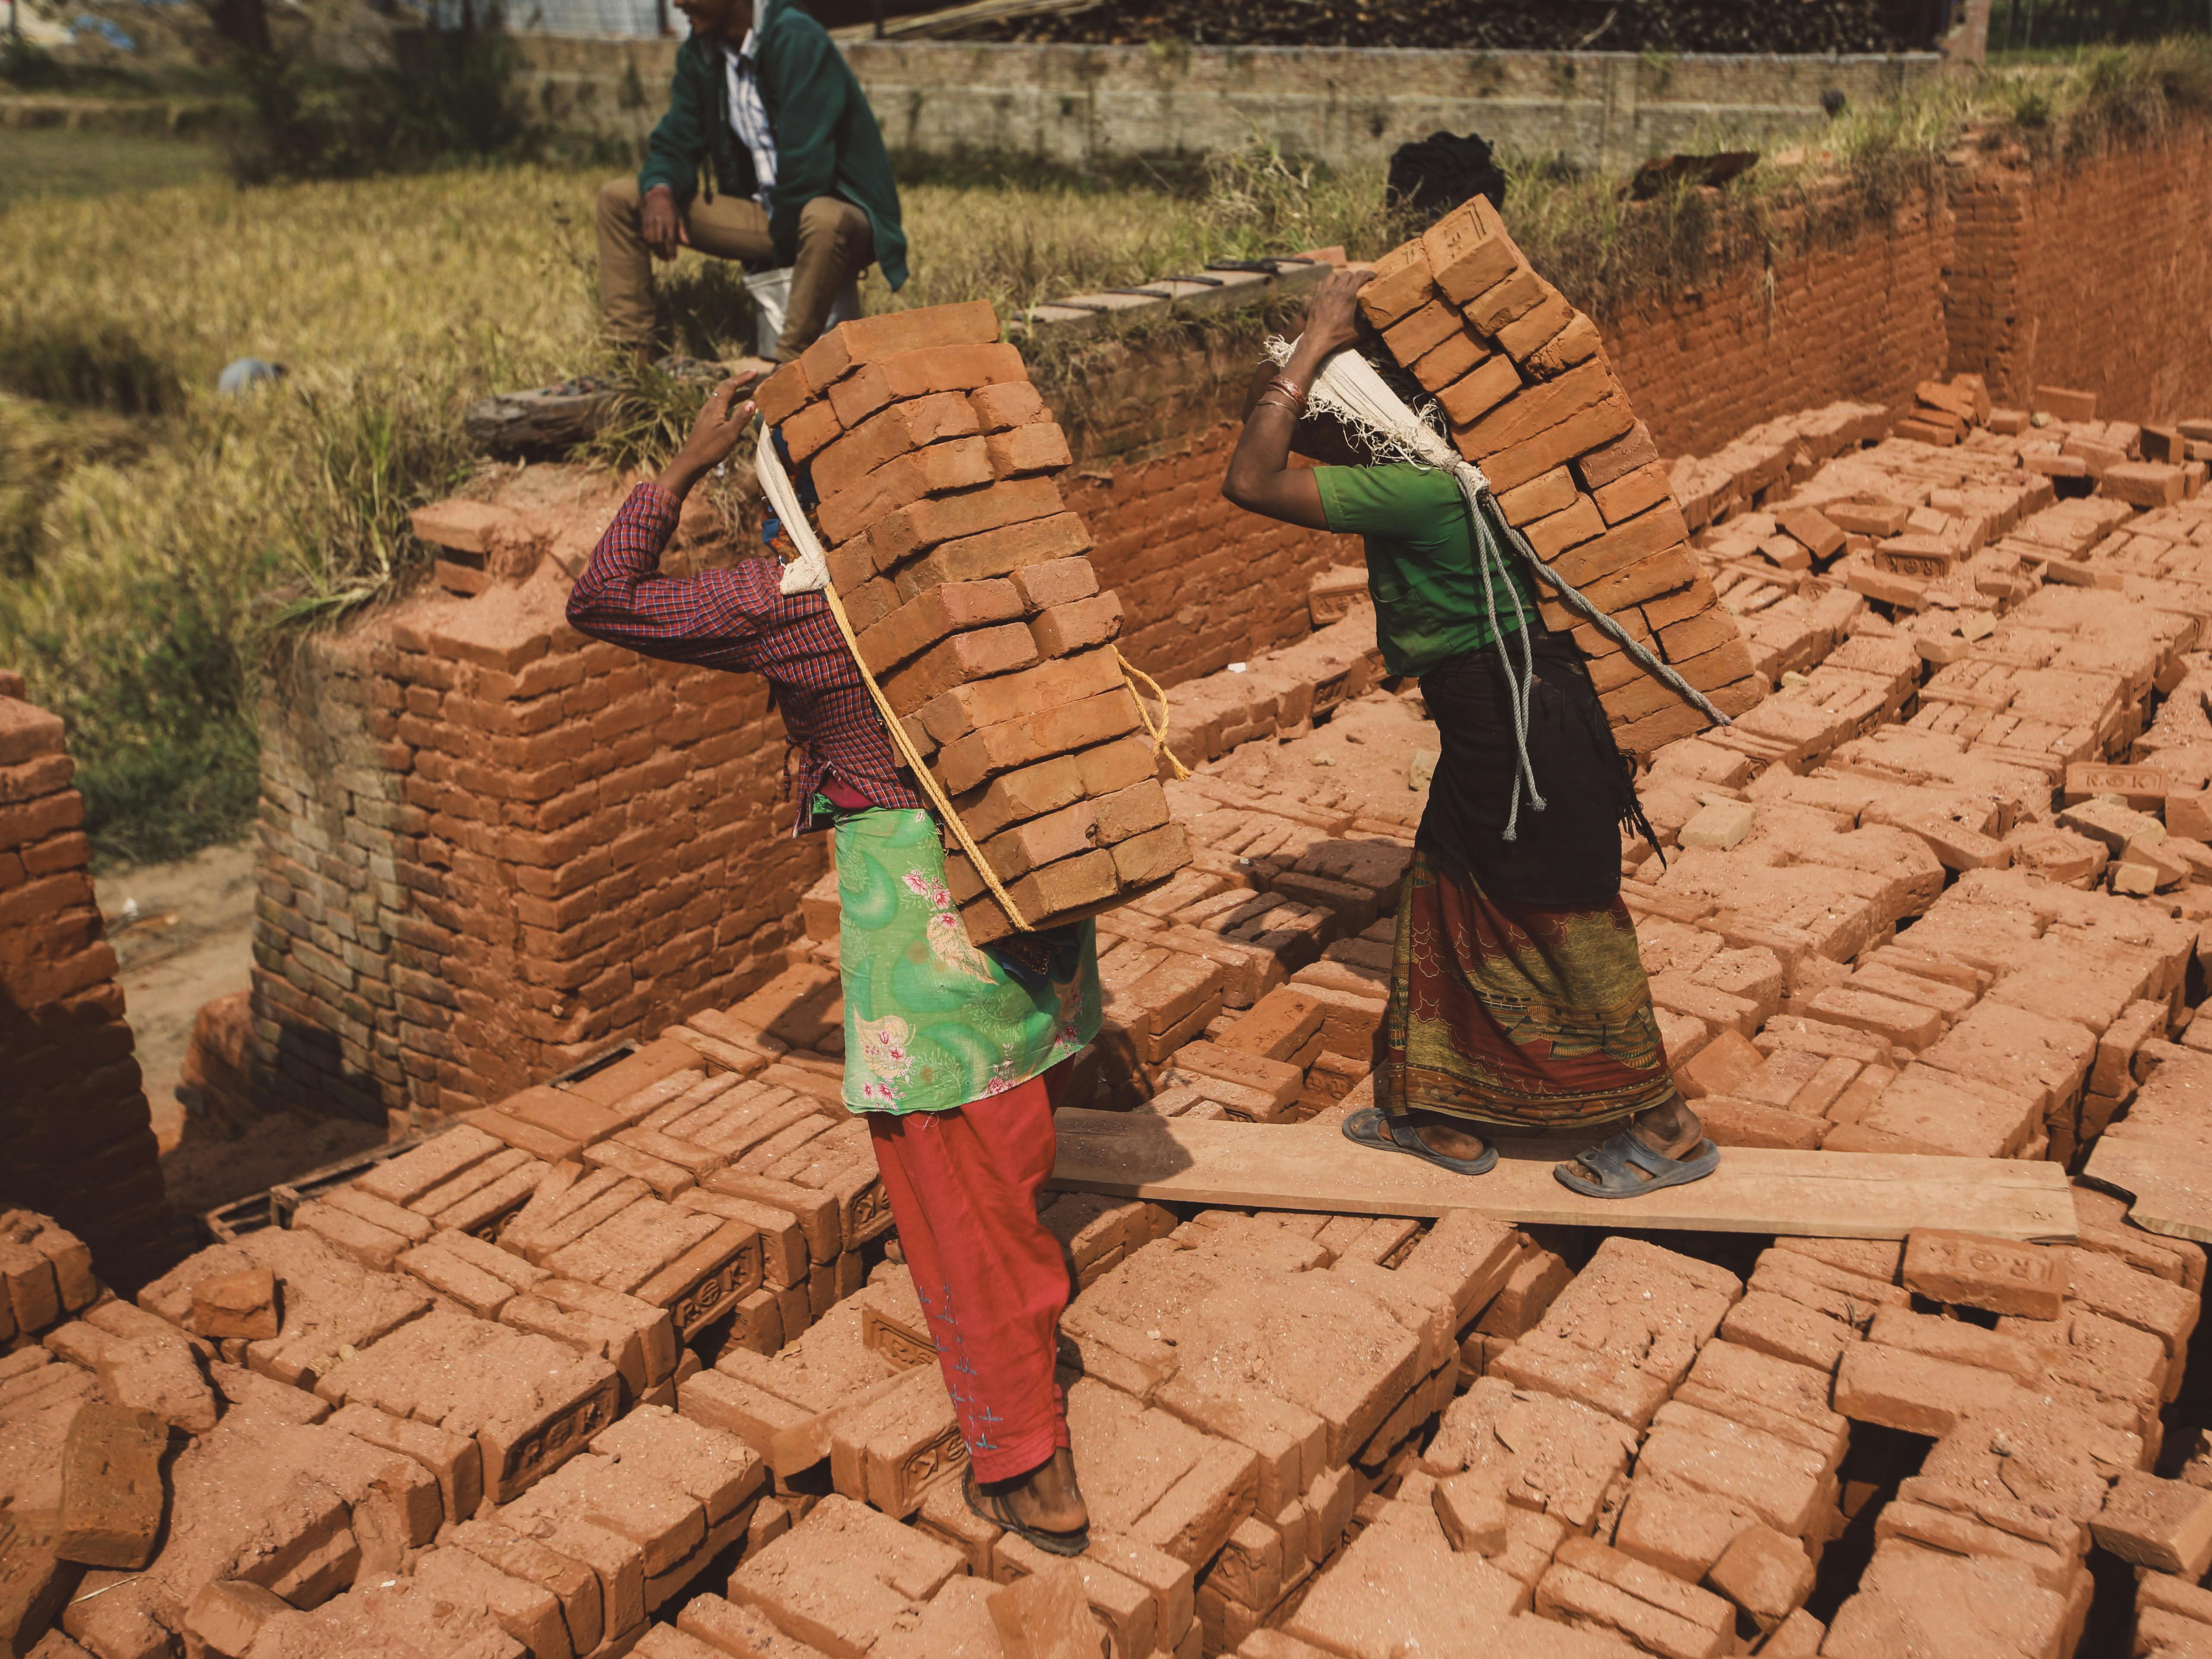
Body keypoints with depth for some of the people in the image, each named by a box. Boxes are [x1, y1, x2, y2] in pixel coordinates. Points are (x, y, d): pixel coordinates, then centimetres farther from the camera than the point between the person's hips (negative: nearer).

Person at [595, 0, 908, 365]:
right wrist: (659, 191, -16)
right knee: (619, 197, 1)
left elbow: (807, 161, -24)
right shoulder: (698, 54, 4)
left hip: (834, 208, -7)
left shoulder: (797, 40, -19)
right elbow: (675, 144, 7)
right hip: (762, 212, 8)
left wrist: (783, 252, -17)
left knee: (824, 220, -45)